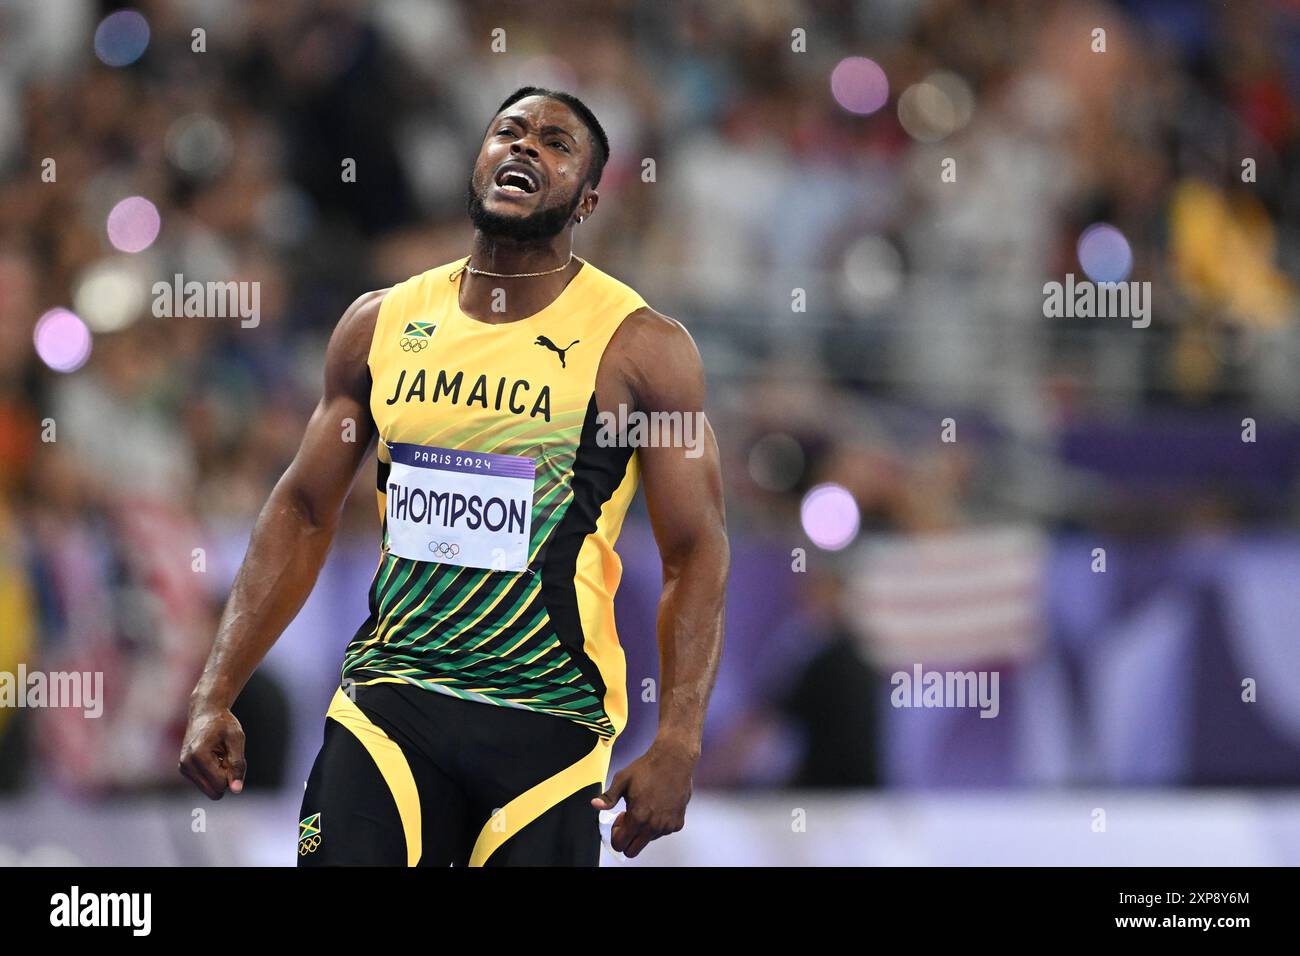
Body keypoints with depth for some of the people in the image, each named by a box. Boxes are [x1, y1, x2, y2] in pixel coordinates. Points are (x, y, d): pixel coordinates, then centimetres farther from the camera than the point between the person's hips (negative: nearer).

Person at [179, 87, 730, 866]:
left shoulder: (640, 347, -3)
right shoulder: (383, 324, 7)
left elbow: (696, 555, -5)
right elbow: (304, 512, 13)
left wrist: (678, 745, -16)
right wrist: (216, 695, 6)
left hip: (550, 718, -2)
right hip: (389, 700, 2)